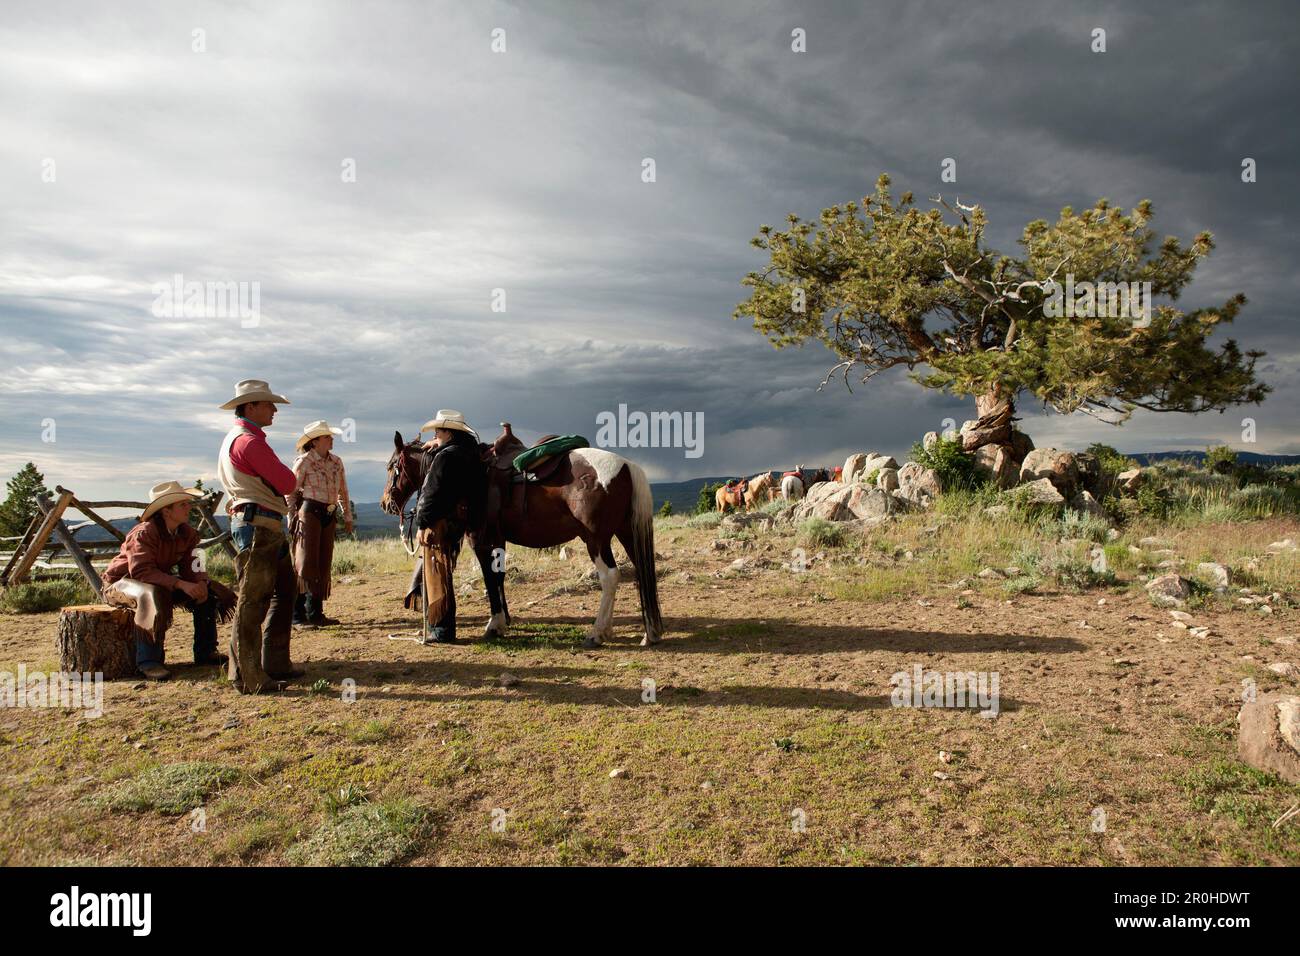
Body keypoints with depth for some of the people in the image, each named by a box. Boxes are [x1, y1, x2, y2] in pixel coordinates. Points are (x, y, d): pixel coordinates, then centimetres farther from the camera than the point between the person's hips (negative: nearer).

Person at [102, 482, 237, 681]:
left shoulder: (187, 533, -4)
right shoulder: (144, 533, -26)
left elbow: (189, 567, -6)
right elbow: (141, 571, -36)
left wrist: (201, 582, -29)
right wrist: (181, 584, -43)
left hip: (161, 581, 8)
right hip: (121, 581, -7)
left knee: (208, 591, -6)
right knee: (151, 596, -40)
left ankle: (205, 651, 1)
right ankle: (148, 661, -34)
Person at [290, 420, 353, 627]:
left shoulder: (337, 462, 12)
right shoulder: (303, 461, -6)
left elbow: (343, 492, 18)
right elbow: (291, 491, -6)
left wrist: (347, 517, 16)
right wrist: (292, 518, -10)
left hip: (329, 516, 7)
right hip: (309, 512, -7)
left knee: (323, 565, 9)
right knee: (305, 563, -8)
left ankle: (315, 613, 17)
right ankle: (298, 615, -5)